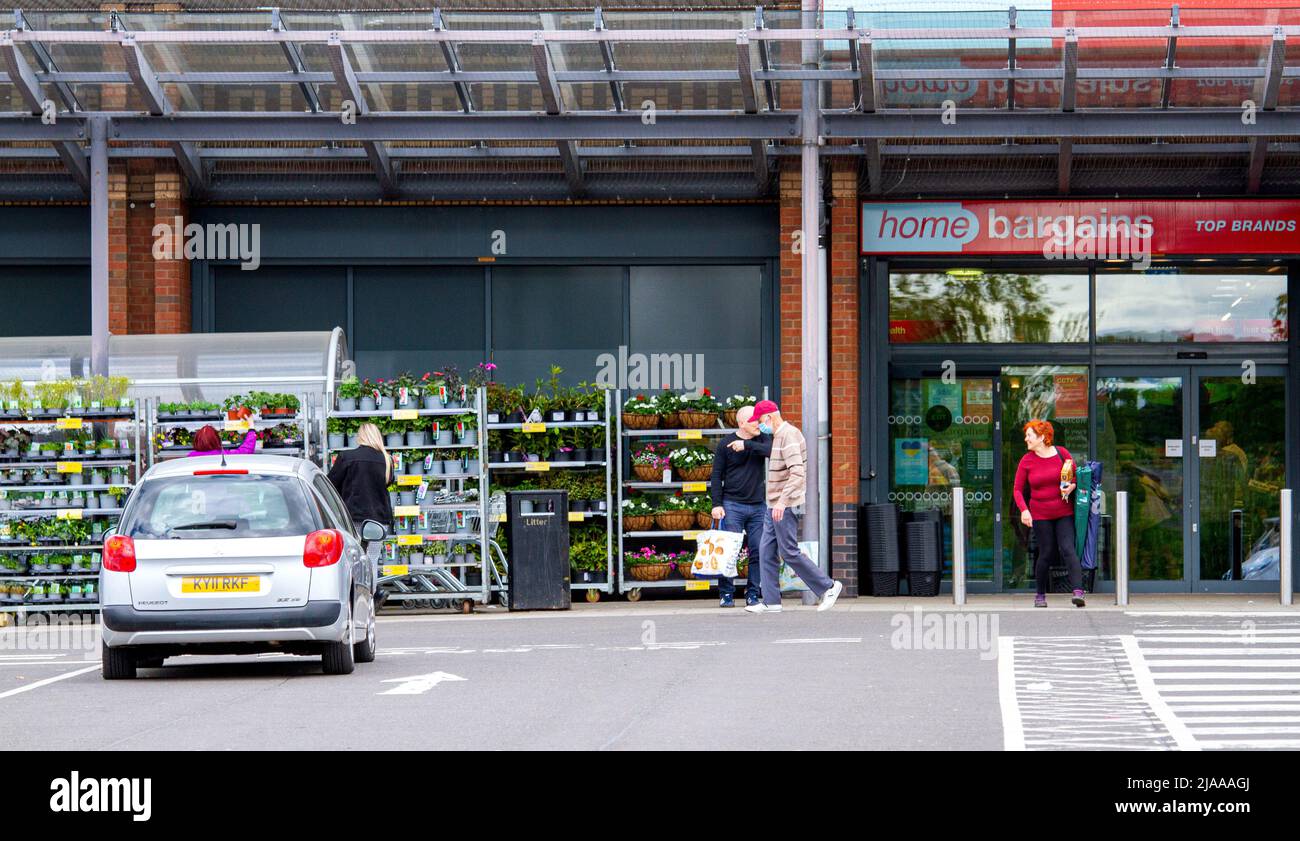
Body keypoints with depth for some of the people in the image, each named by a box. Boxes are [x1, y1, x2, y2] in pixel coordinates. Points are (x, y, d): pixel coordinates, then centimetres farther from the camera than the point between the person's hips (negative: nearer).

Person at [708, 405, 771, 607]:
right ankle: (726, 593, 0)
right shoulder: (725, 444, 0)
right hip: (732, 505, -3)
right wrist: (717, 504, -6)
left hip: (757, 505, 3)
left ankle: (753, 593, 8)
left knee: (758, 550, 1)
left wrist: (747, 445, -19)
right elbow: (716, 476, 2)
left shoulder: (762, 439, 8)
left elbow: (771, 451, -14)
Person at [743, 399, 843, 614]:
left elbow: (797, 473, -27)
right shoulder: (778, 436, 15)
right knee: (766, 551, 6)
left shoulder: (789, 436, -17)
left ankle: (827, 587, 3)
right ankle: (771, 602, 7)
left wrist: (783, 501, -34)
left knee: (790, 552, -6)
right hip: (774, 506, 10)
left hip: (786, 507, -10)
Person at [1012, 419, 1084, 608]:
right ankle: (1040, 594, 17)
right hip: (1040, 515, 0)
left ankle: (1078, 591, -21)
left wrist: (1072, 486, -13)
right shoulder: (1027, 460, 0)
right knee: (1046, 554, 0)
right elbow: (1017, 489, 1)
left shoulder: (1061, 453, -1)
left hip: (1064, 514, 0)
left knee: (1068, 550, -13)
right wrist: (1024, 510, -14)